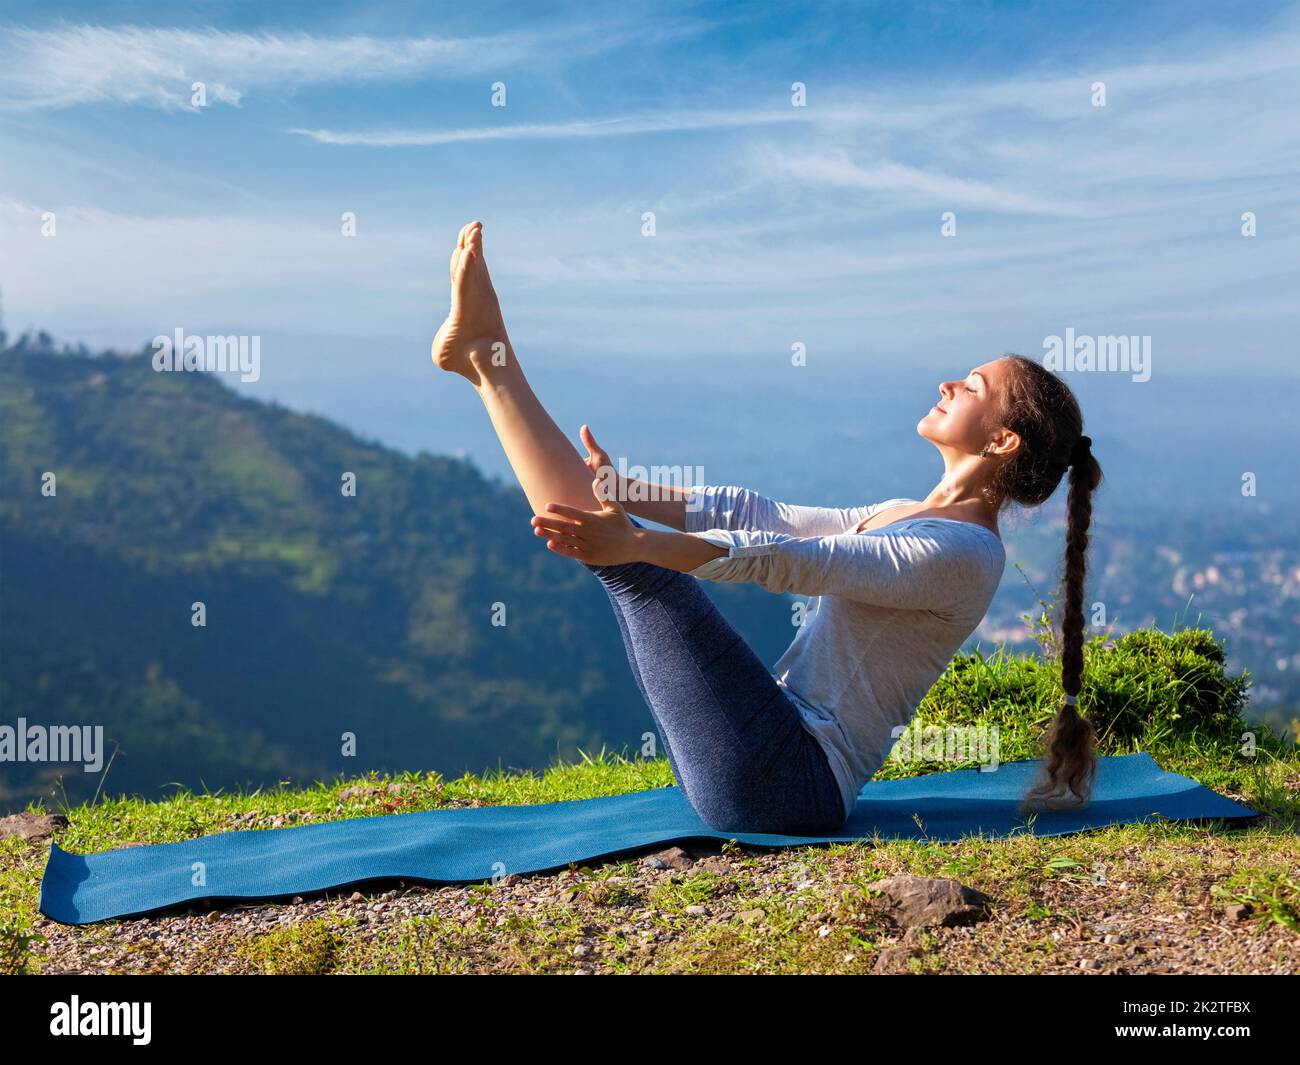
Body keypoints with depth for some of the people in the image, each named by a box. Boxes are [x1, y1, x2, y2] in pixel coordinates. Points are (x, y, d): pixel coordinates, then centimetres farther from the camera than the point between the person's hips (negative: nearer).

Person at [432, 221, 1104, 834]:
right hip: (787, 774, 9)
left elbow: (792, 560, -25)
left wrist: (637, 543, -33)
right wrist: (620, 488, 12)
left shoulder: (962, 552, -13)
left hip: (787, 780, -9)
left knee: (633, 565, -15)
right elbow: (761, 515, 18)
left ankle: (484, 355, -7)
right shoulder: (904, 518, 18)